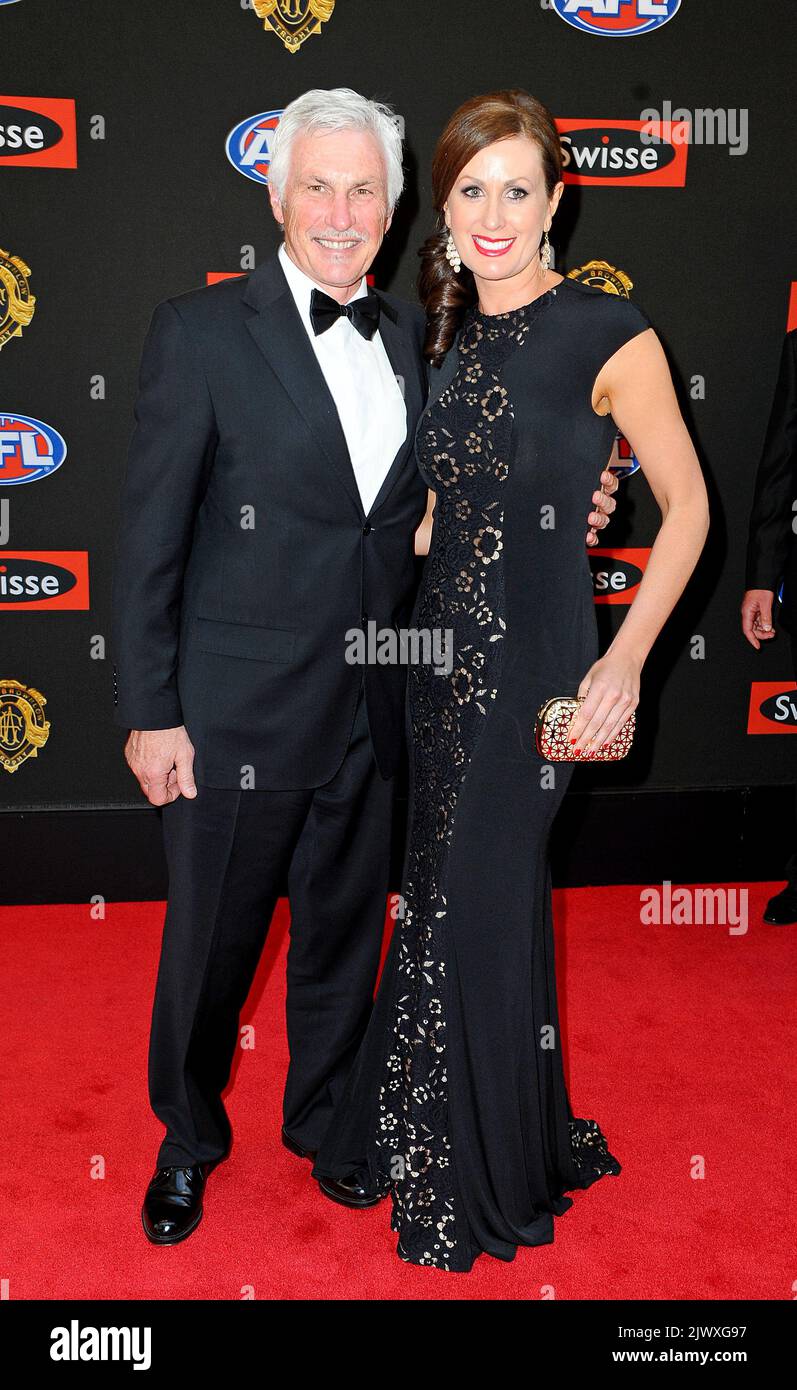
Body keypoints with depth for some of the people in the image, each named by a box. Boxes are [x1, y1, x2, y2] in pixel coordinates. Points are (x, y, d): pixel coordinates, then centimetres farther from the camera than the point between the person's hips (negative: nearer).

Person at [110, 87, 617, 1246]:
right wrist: (150, 713, -11)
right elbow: (150, 539, -9)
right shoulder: (202, 330, -9)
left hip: (370, 714, 5)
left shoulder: (410, 336, 7)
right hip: (238, 711, -4)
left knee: (345, 932, 19)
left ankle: (324, 1117, 44)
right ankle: (188, 1139, 39)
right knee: (211, 944, 12)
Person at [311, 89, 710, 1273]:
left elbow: (687, 505, -8)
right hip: (440, 644, 6)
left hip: (534, 658, -6)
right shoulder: (443, 336, 10)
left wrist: (627, 658, -16)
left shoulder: (608, 334, -9)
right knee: (453, 896, 15)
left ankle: (477, 1182, 27)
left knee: (470, 908, 2)